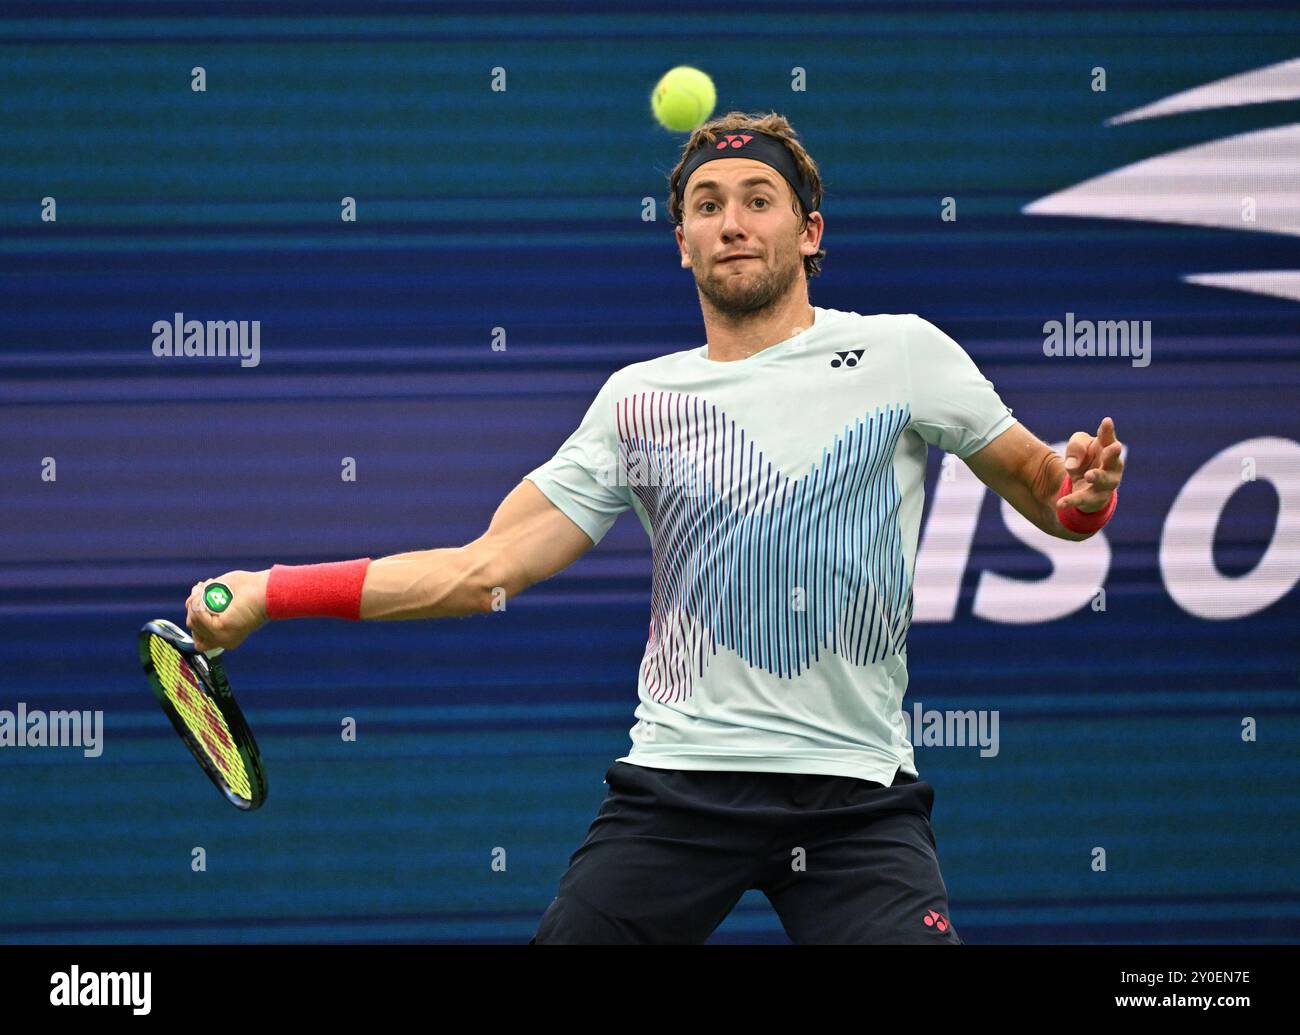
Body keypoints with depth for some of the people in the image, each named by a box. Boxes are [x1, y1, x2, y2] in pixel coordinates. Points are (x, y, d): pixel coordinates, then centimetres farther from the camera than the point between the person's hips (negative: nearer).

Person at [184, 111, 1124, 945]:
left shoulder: (904, 354, 4)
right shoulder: (639, 399, 10)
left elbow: (1041, 491, 11)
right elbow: (483, 569, 9)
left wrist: (1082, 491, -14)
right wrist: (269, 594, 1)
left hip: (859, 800, -2)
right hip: (677, 778, 2)